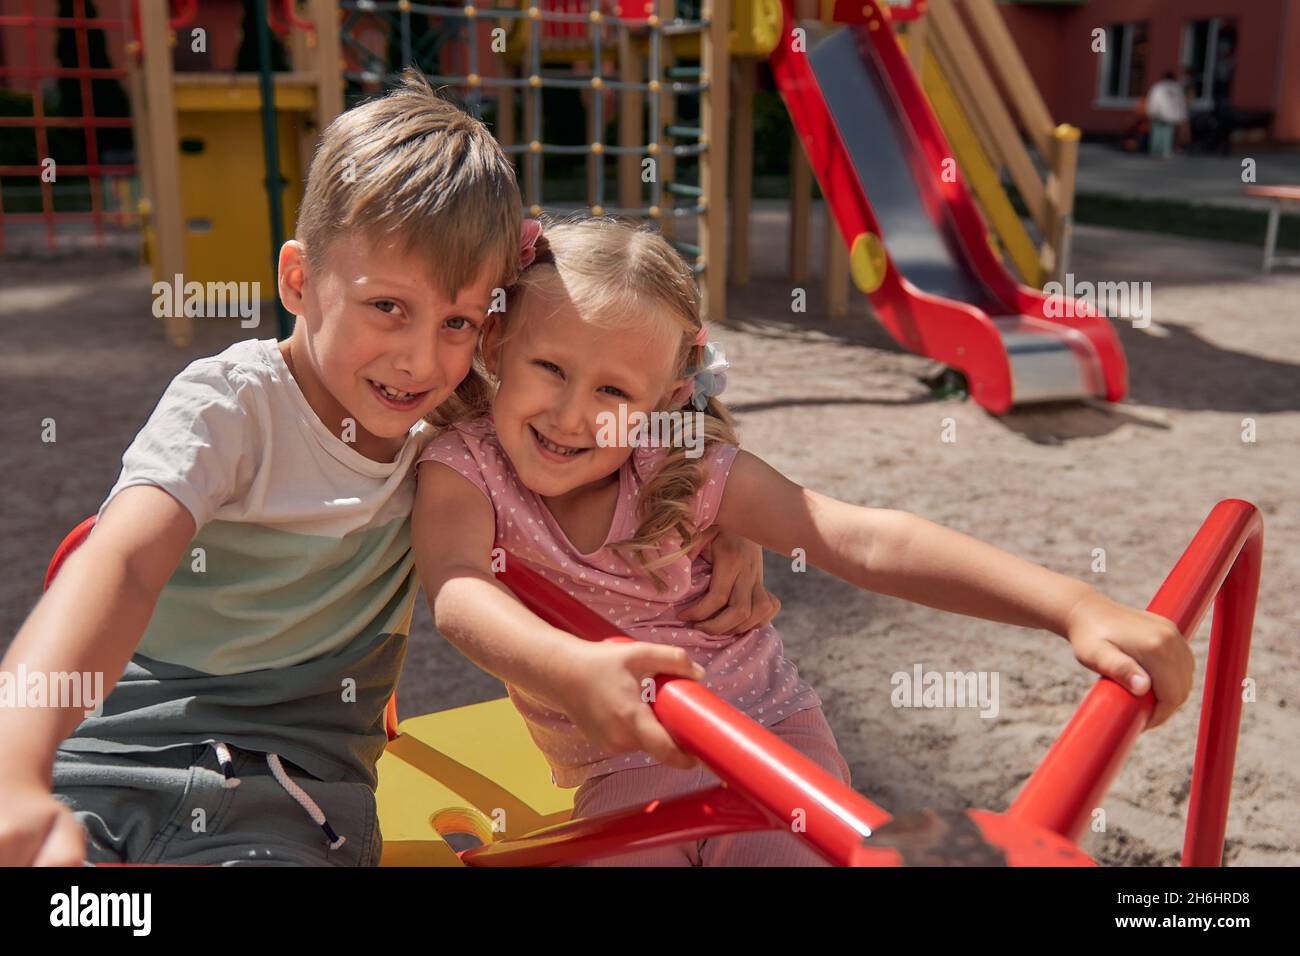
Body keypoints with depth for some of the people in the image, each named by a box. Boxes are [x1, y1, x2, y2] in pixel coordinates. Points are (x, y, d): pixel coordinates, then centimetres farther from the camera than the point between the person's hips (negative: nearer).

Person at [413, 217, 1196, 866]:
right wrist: (572, 670, -55)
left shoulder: (687, 468, -11)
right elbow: (457, 590, -32)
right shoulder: (463, 468, -11)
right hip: (628, 774, 1)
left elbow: (862, 541, -22)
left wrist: (1073, 606, -34)